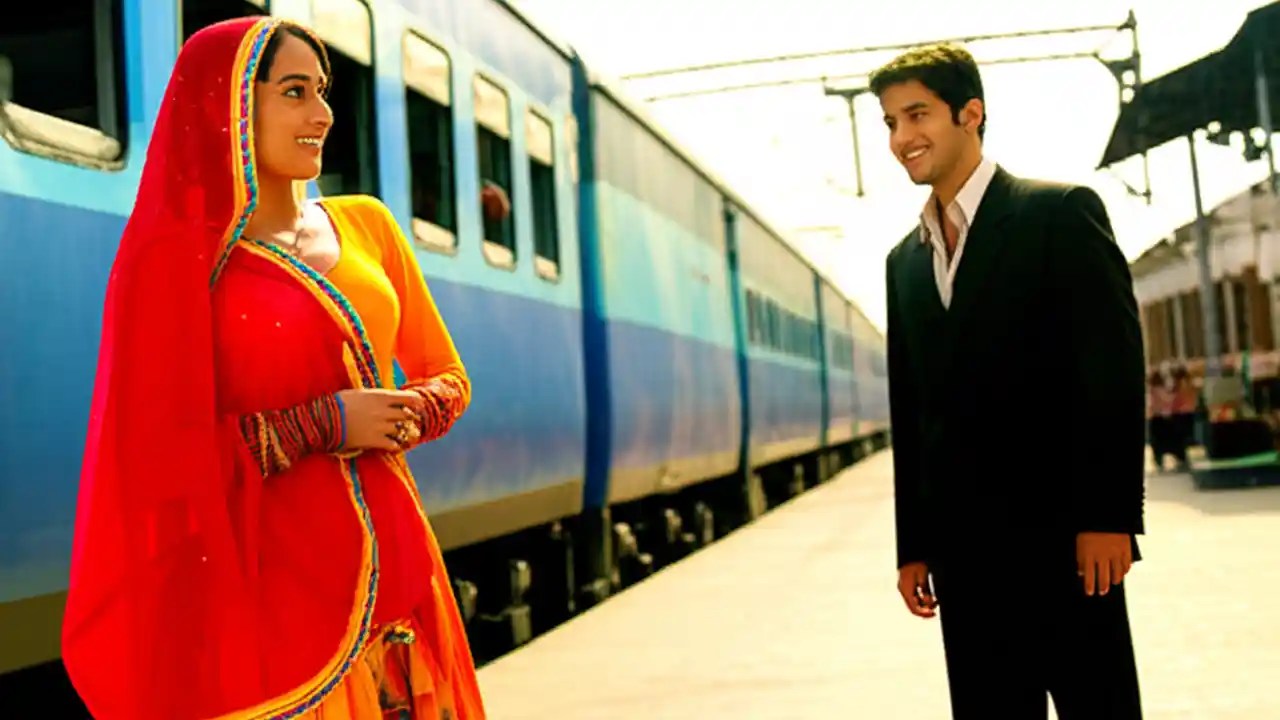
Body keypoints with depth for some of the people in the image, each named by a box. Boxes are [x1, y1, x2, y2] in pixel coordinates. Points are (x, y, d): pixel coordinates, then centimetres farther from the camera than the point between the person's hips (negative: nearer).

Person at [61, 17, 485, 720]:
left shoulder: (367, 224, 8)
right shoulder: (181, 259, -6)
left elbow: (446, 376, 13)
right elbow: (162, 455, -10)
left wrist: (406, 415, -8)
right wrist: (324, 425, -16)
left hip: (394, 557, 5)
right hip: (270, 580, -5)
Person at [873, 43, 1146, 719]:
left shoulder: (1060, 213, -2)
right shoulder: (905, 259, 14)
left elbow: (1115, 366, -9)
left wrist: (1108, 513, -16)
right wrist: (913, 543, 11)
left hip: (1061, 531, -5)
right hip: (963, 543, 5)